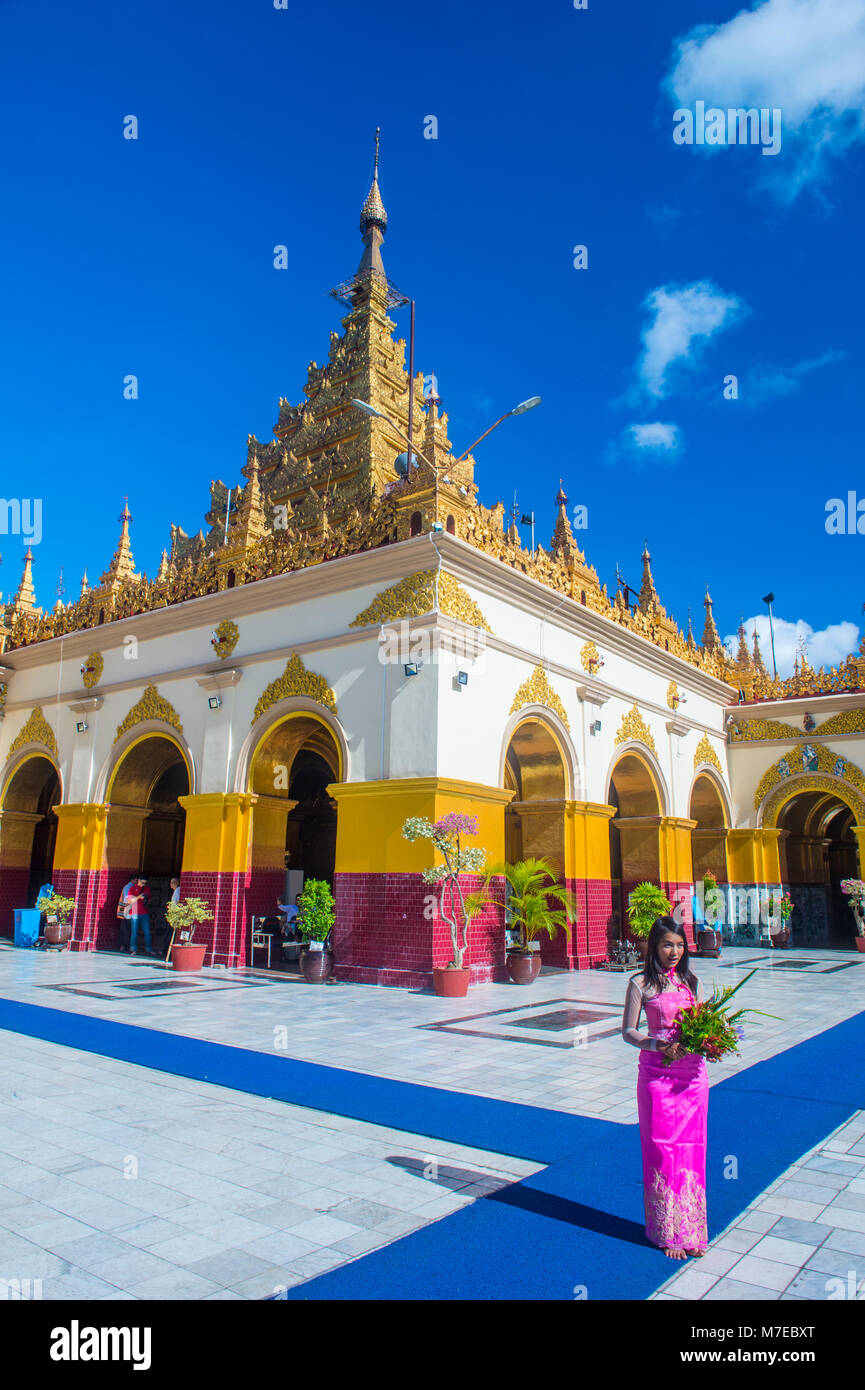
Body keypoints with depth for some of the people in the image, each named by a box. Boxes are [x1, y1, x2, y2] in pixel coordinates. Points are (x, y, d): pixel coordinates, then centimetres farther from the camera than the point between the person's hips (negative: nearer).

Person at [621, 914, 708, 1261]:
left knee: (691, 1148, 9)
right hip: (657, 1073, -3)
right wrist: (657, 1045, -21)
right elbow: (628, 1031, -5)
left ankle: (691, 1229, 23)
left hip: (692, 1070, 4)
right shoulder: (641, 984, -6)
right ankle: (667, 1232, 17)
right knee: (662, 1148, 3)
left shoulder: (691, 981, 6)